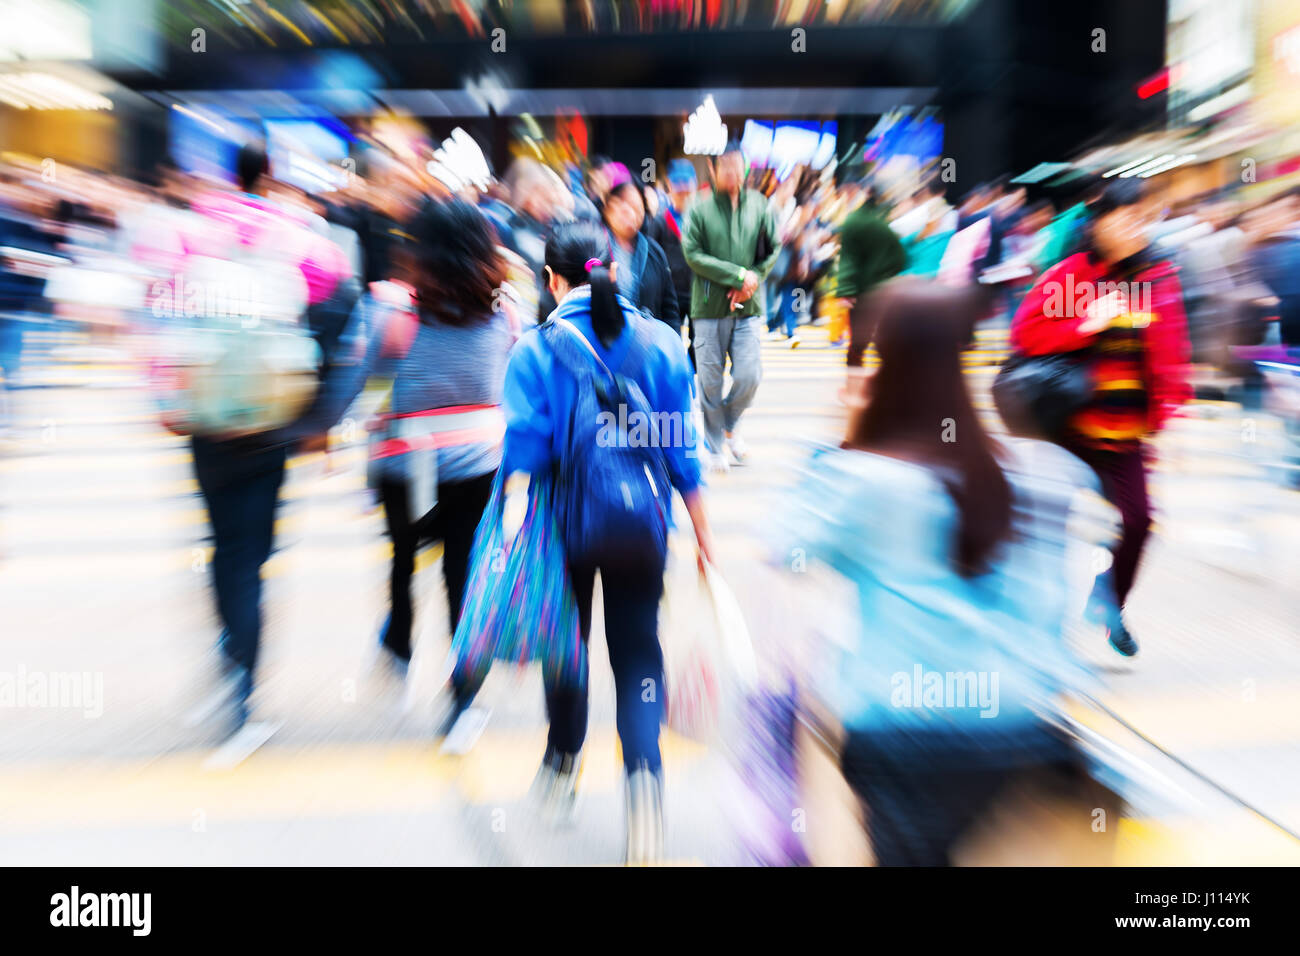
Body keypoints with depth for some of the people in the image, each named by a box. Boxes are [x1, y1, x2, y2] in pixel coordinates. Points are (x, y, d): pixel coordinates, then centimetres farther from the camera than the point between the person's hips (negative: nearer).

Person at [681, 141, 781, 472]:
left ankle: (730, 424, 26)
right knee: (710, 380, 1)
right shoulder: (699, 209, -2)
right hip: (709, 307, -2)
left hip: (748, 308, 2)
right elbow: (693, 254, -8)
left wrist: (753, 279, -8)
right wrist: (738, 274, -13)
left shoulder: (759, 205, 6)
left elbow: (773, 249, 9)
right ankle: (715, 447, 17)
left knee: (749, 376, -4)